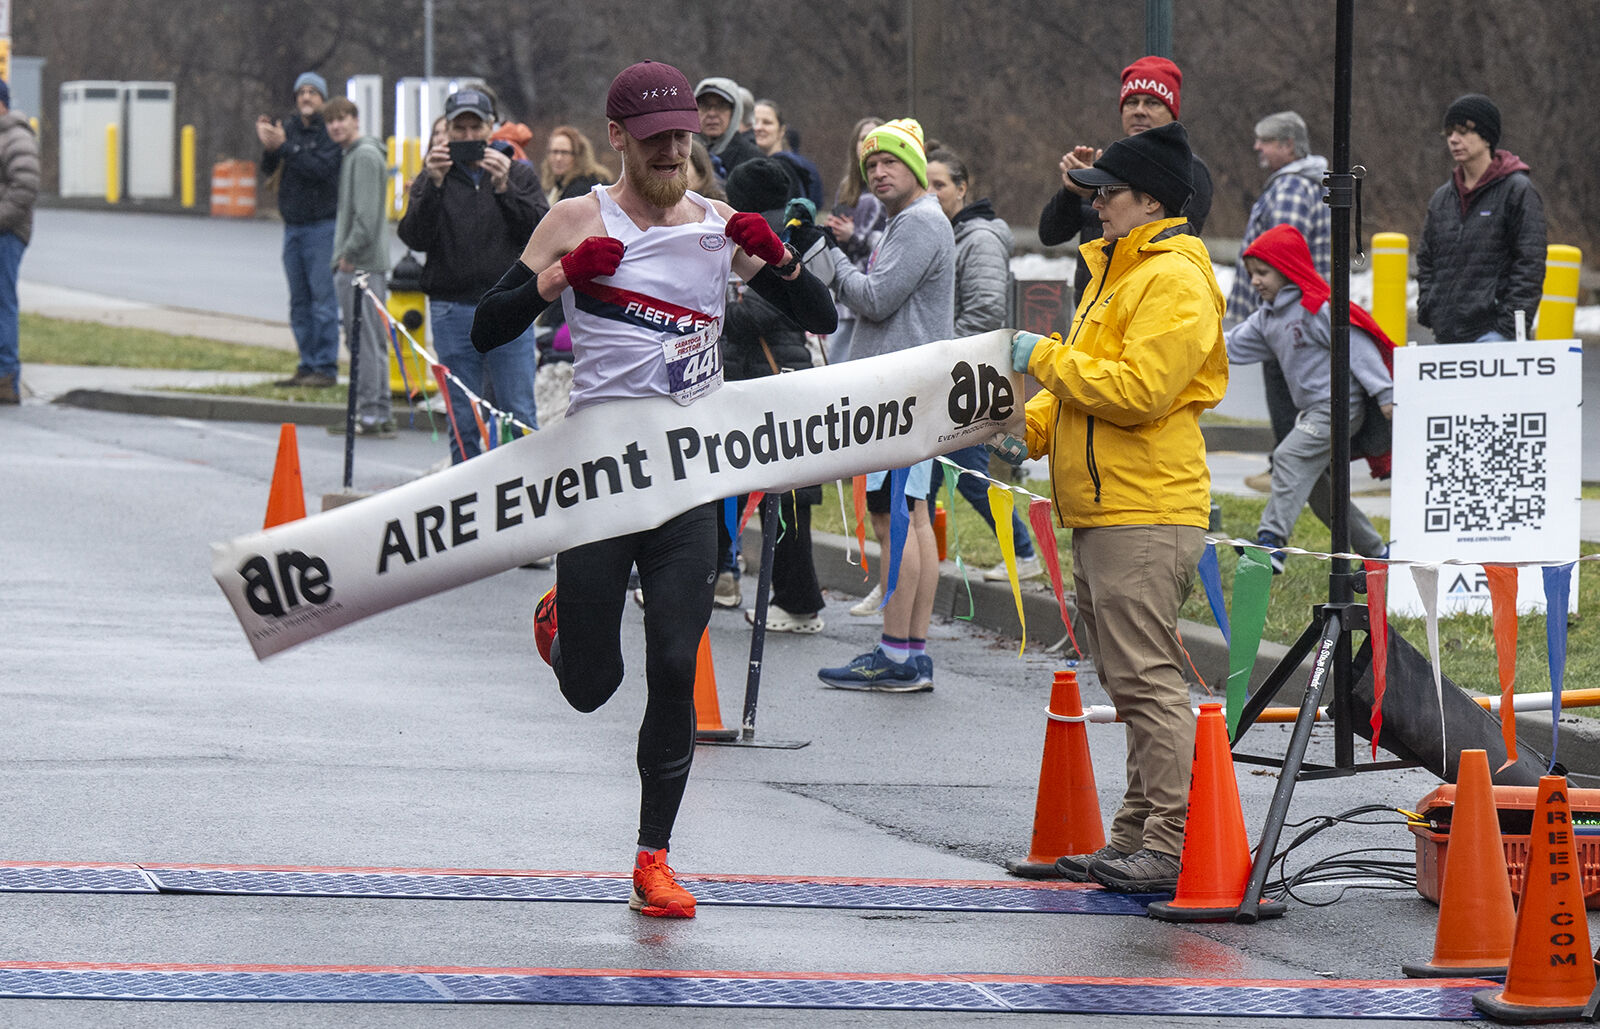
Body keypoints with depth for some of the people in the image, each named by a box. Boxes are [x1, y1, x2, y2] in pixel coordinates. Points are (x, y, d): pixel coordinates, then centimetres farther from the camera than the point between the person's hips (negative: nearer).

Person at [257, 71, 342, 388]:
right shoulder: (290, 127, 11)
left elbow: (321, 168, -19)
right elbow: (268, 170, 7)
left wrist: (283, 147, -19)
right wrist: (268, 146, -12)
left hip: (322, 225, -6)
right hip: (293, 227, 7)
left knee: (323, 298, -7)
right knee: (299, 302, 9)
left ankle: (325, 368, -6)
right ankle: (307, 365, 14)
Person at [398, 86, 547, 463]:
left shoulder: (518, 174, 9)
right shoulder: (432, 178, 9)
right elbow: (414, 237, -3)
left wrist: (505, 189, -15)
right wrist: (433, 185, -15)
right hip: (452, 310, 1)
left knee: (520, 416, -2)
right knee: (462, 422, 3)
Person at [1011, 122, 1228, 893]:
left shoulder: (1175, 281, -12)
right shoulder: (1117, 272, 21)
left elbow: (1138, 390, -23)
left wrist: (1045, 359, -14)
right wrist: (1031, 424, 11)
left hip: (1146, 514, -11)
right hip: (1102, 510, 11)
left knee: (1147, 679, -12)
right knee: (1130, 681, 13)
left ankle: (1173, 844, -12)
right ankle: (1136, 838, 18)